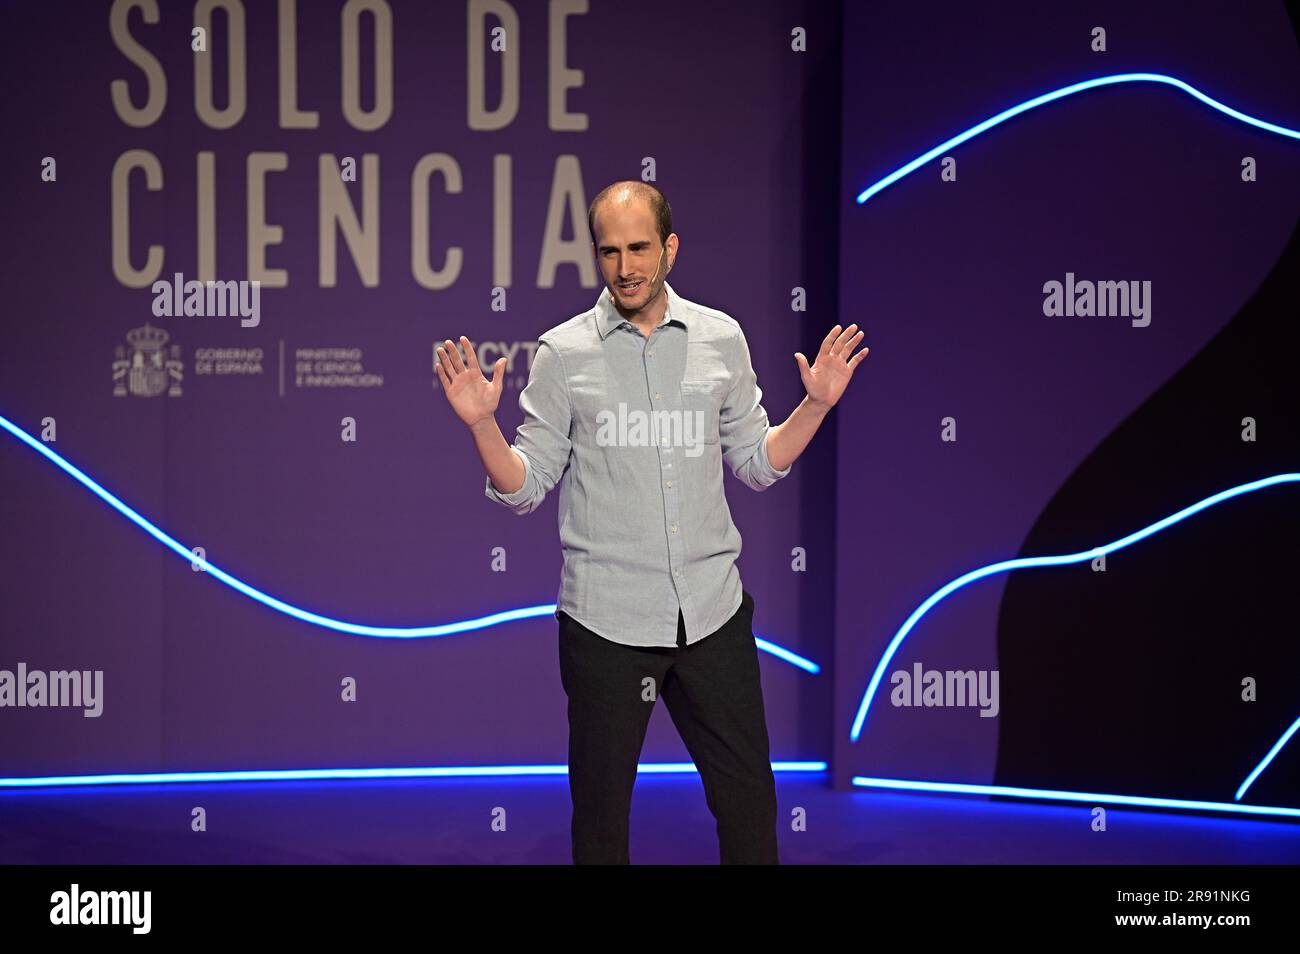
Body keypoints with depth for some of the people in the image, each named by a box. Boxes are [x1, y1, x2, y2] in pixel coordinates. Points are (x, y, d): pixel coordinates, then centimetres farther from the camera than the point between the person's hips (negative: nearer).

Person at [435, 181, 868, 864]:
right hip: (606, 620, -2)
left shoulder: (721, 339, 6)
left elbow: (757, 464, 14)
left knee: (748, 802, 8)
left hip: (712, 610, 2)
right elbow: (523, 489, 0)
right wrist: (480, 423, -15)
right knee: (600, 810, 7)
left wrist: (817, 404, 2)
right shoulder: (563, 354, -1)